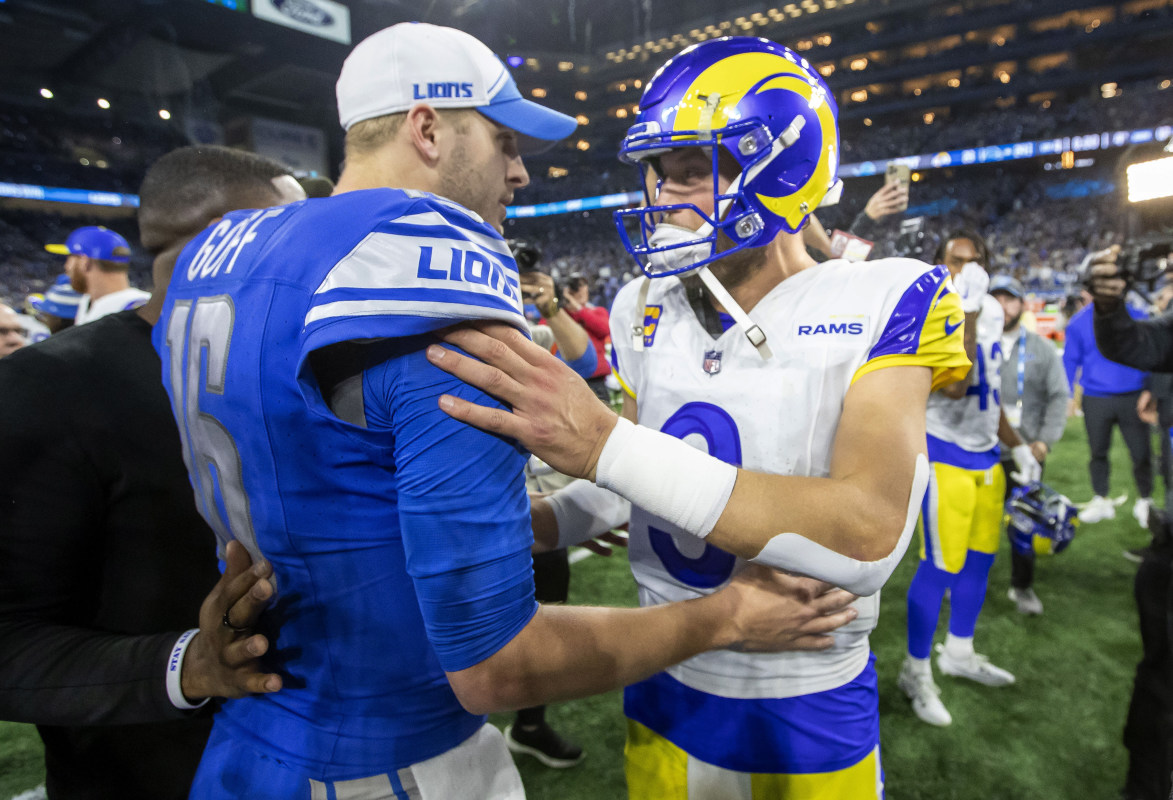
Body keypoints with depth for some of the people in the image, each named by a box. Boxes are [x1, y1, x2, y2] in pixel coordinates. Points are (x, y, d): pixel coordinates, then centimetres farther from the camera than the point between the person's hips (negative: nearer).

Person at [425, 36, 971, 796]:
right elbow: (628, 486, 3)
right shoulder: (647, 312, -4)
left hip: (813, 718, -3)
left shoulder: (879, 303, -17)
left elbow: (867, 535, -31)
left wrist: (605, 442, -36)